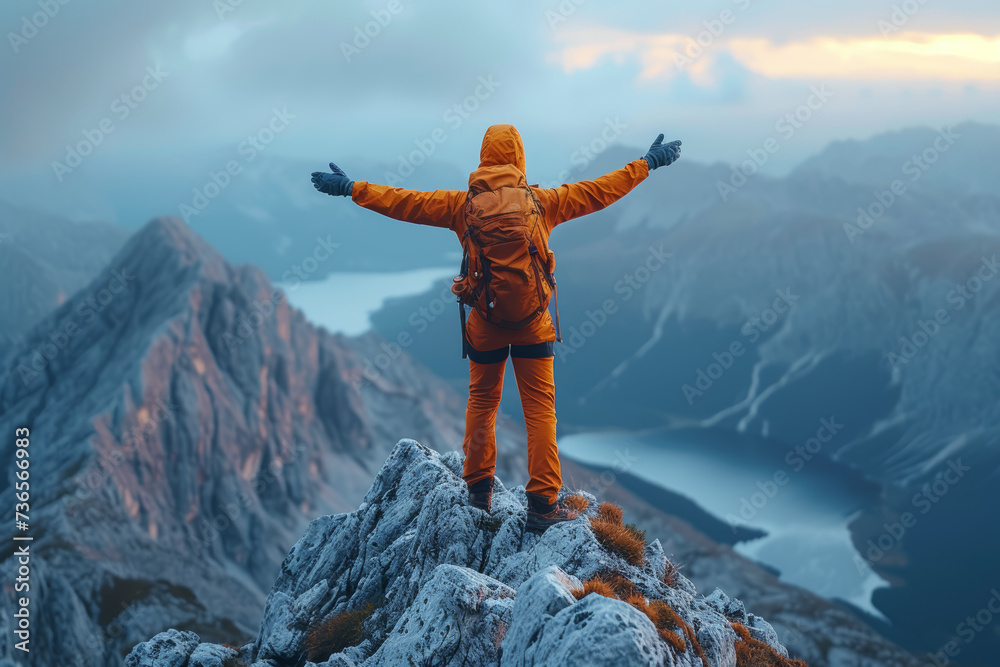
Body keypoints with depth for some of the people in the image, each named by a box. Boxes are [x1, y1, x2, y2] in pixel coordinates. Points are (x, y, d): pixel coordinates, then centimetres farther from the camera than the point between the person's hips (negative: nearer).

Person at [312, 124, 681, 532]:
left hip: (485, 322, 1)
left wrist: (351, 188, 12)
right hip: (532, 322, -1)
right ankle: (543, 505, 0)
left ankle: (478, 491, 24)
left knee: (482, 403, 18)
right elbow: (600, 191, 6)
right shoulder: (543, 202, -2)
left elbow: (404, 202, 2)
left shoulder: (463, 205, -2)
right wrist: (647, 164, 18)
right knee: (540, 409, 2)